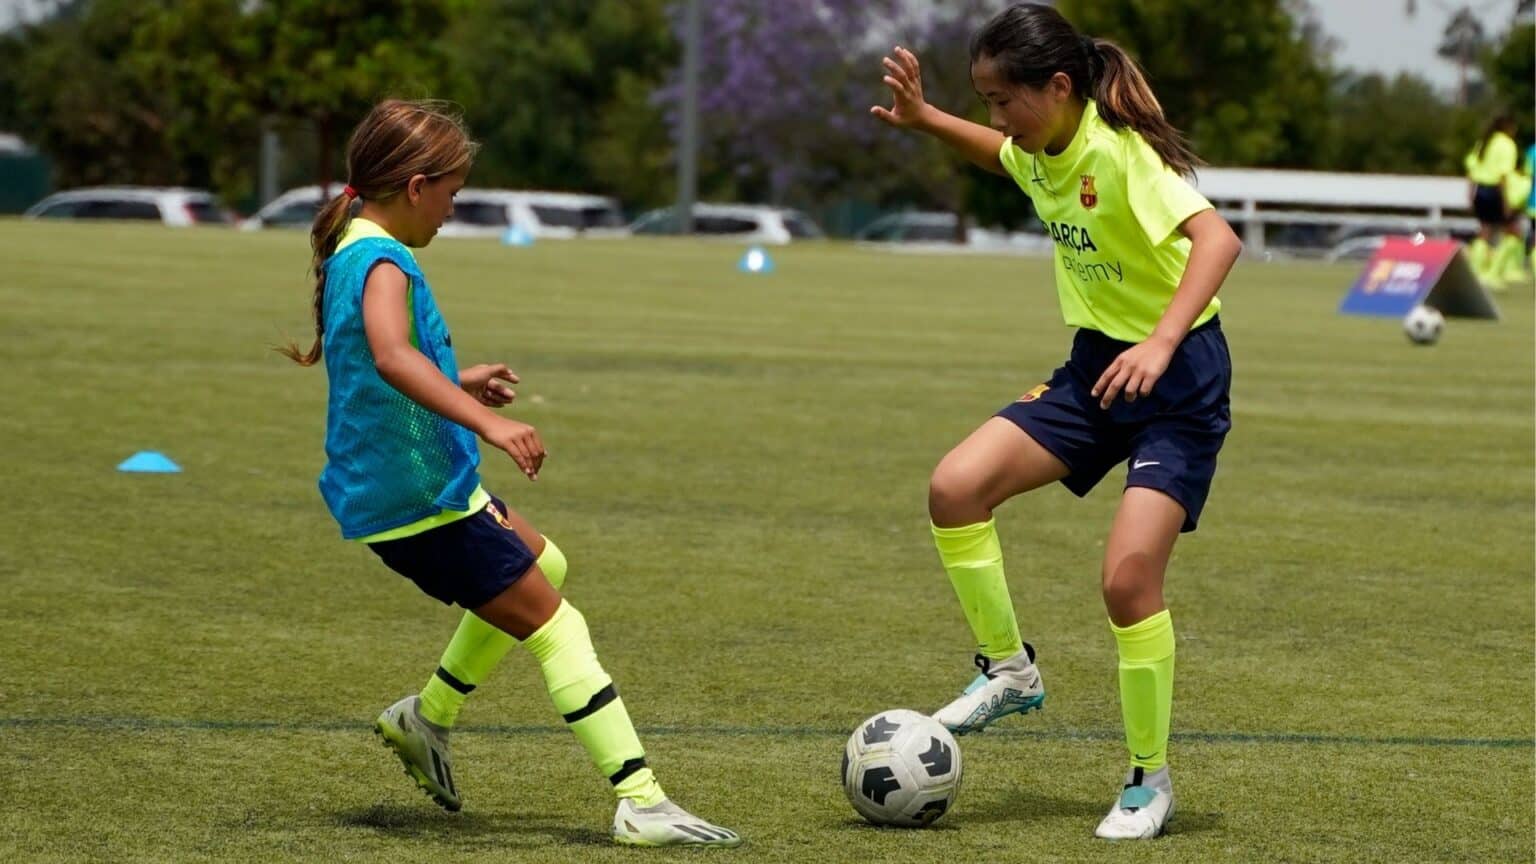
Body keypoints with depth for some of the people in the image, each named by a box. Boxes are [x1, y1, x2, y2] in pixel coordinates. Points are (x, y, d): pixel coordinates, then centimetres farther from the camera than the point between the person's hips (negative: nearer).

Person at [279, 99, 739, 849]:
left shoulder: (347, 253, 11)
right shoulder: (382, 262, -21)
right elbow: (392, 355, -42)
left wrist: (457, 386, 28)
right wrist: (485, 422, -48)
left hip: (392, 486, 10)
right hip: (419, 499, -10)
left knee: (540, 564, 29)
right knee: (551, 622, -7)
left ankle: (428, 717, 34)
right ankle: (641, 806, -11)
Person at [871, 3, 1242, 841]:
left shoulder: (1121, 154, -23)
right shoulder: (1039, 152, 1)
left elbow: (1216, 238, -36)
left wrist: (1161, 344, -48)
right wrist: (924, 119, 13)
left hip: (1177, 379, -8)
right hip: (1097, 367, 8)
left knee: (1129, 574, -18)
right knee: (955, 486, -10)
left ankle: (1149, 780, 0)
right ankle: (1008, 669, 9)